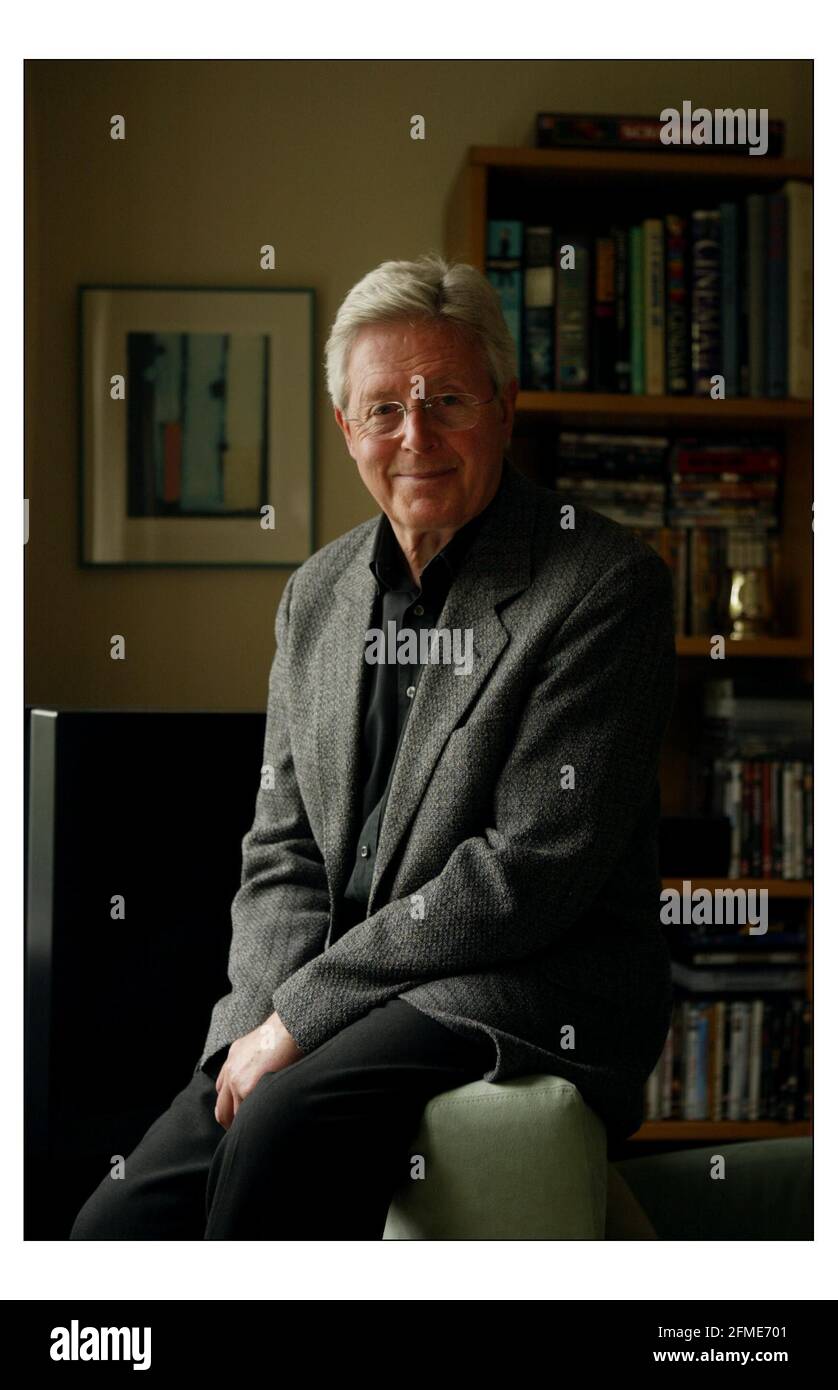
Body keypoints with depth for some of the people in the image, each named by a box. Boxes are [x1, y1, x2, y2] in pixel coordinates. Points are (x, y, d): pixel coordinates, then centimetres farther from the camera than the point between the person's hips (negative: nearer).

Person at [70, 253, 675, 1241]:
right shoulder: (316, 593, 14)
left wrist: (300, 1013, -13)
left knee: (289, 1124, -32)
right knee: (116, 1231, -14)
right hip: (319, 1006, 6)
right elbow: (281, 849, 14)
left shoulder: (605, 583, -8)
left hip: (525, 993, -5)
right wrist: (266, 1018, -6)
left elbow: (534, 870, -15)